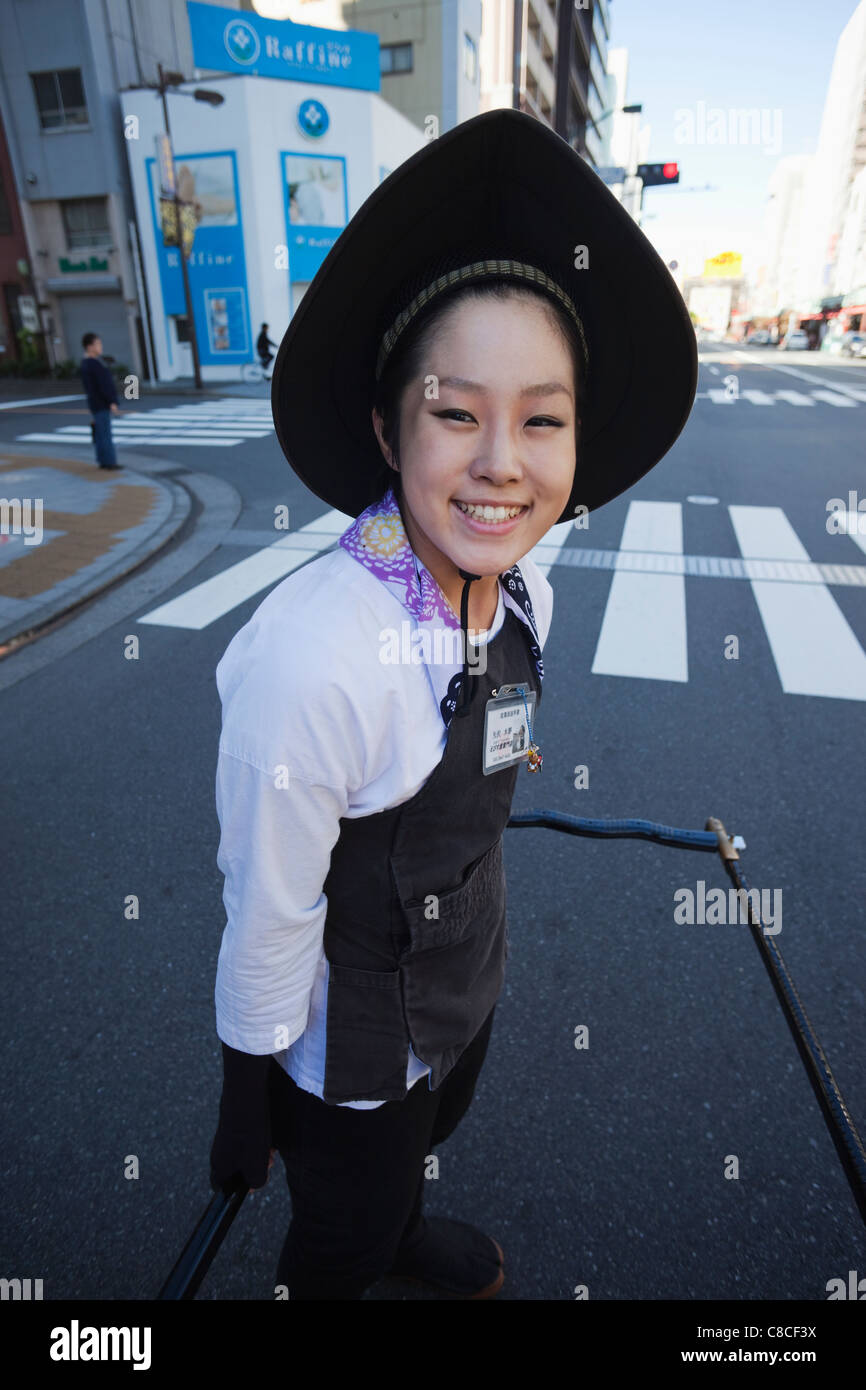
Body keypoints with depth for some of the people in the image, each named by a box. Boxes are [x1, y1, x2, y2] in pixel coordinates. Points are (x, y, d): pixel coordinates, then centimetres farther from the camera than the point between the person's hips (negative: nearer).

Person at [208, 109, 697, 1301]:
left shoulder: (526, 596, -15)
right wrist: (250, 1100, -10)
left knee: (431, 1131, 36)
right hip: (354, 1040, -6)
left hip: (469, 976, 6)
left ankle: (398, 1228, 71)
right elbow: (267, 916, -24)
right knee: (344, 1233, 26)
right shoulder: (313, 656, -37)